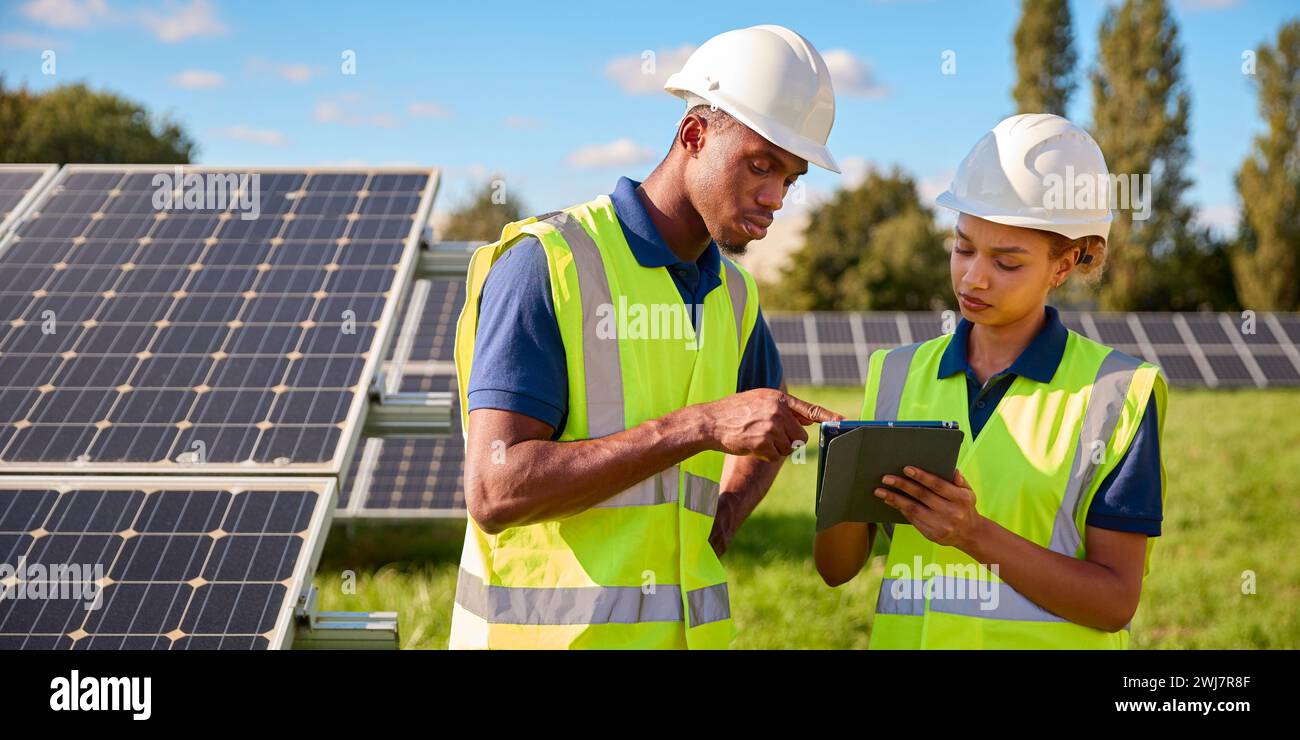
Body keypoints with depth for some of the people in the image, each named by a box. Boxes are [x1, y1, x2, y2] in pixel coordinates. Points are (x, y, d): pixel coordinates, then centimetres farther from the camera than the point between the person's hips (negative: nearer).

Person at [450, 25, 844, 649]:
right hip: (549, 631, -6)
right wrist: (703, 426, -25)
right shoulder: (544, 264, -11)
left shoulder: (730, 294, 10)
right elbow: (495, 492, -21)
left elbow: (765, 435, 30)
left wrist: (717, 525, 9)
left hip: (685, 628, 6)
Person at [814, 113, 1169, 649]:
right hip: (905, 634, 3)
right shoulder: (898, 374, 4)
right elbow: (836, 567, 3)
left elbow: (1116, 601, -11)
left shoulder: (1116, 390, -7)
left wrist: (975, 535, -22)